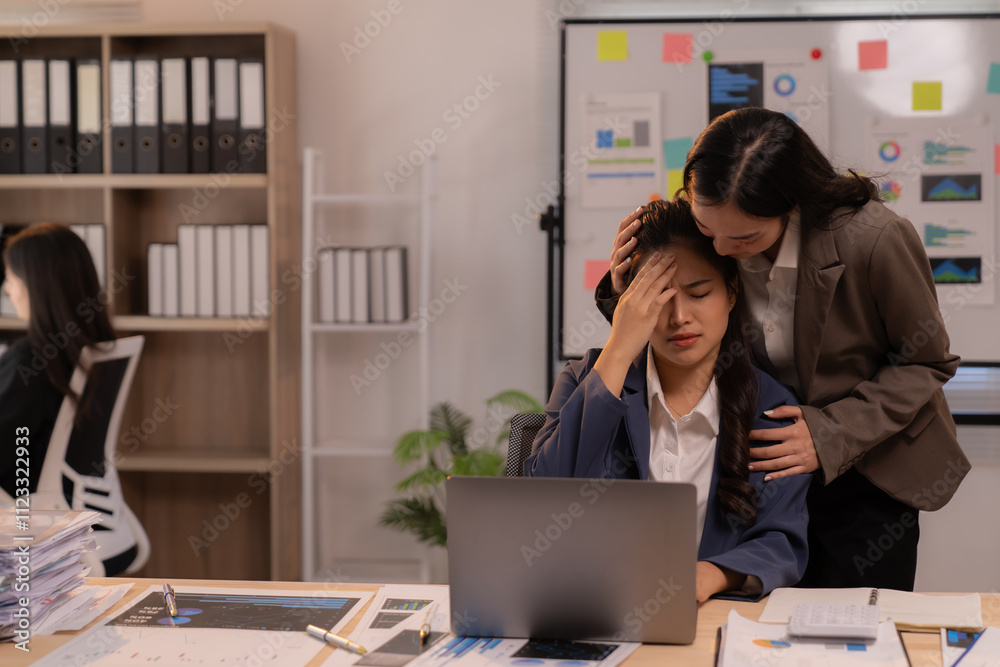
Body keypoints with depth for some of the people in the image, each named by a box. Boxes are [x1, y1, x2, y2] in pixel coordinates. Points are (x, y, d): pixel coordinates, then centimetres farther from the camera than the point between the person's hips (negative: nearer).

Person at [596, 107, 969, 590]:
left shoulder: (874, 240, -26)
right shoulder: (697, 233, -14)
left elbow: (927, 364, -11)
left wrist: (830, 436, -22)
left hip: (866, 470, -3)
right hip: (763, 464, 3)